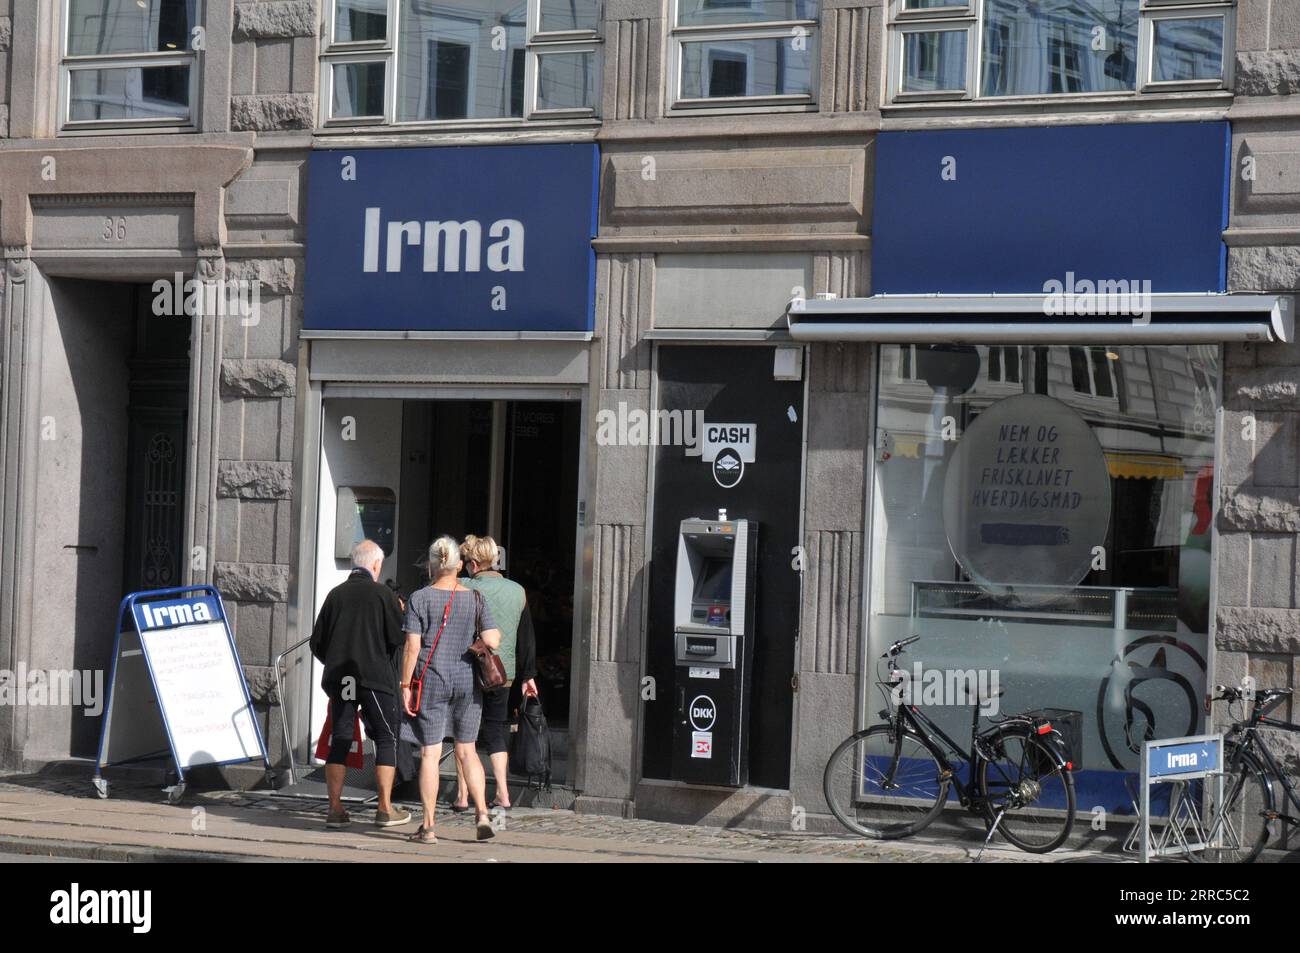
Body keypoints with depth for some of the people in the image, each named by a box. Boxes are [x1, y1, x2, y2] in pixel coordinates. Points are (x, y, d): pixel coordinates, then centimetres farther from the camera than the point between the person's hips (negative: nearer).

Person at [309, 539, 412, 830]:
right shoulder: (382, 593, -4)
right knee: (387, 739, 7)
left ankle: (335, 809, 6)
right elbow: (398, 638, -6)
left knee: (339, 741, 8)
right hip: (375, 676, -4)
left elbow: (317, 642, 9)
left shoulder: (335, 594, 7)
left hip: (338, 678, 4)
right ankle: (385, 809, 4)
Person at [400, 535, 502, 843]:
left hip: (431, 681, -2)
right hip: (467, 680, 2)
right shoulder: (475, 599, 1)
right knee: (466, 750, 15)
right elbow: (491, 642, -8)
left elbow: (412, 646, -9)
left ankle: (428, 826, 4)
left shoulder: (419, 599, -5)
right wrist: (498, 633, 14)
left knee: (430, 753, 2)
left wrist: (405, 685, -4)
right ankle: (481, 812, 2)